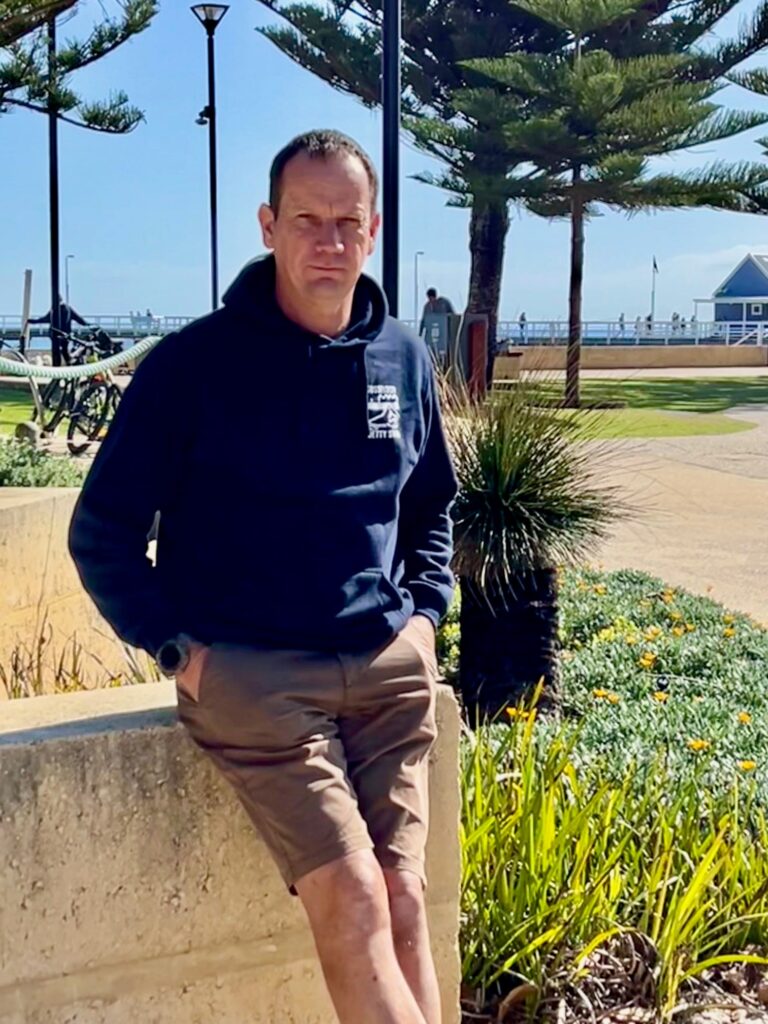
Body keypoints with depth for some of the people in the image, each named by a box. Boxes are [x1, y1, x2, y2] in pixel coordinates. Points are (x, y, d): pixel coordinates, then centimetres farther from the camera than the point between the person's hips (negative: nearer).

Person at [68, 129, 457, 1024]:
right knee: (351, 903, -15)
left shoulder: (403, 360, 10)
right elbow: (102, 532, 1)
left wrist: (424, 614, 9)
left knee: (403, 904, -2)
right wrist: (177, 649, -9)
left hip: (388, 668, 4)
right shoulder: (193, 363, -4)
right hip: (250, 673, -4)